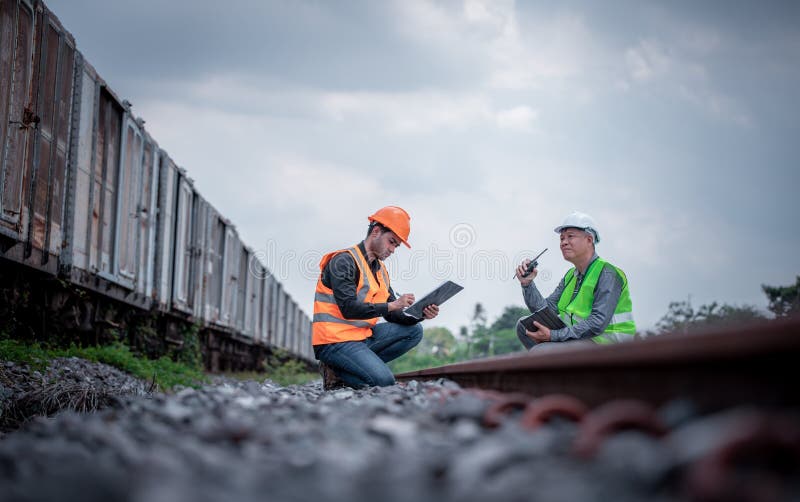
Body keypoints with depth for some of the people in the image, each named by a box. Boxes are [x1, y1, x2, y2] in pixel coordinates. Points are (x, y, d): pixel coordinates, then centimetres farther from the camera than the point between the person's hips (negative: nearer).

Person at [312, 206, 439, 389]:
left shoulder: (380, 270, 17)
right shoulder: (344, 261, -12)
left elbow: (391, 314, 13)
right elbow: (348, 309, -22)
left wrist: (420, 314, -7)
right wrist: (392, 305, -22)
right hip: (335, 340, -9)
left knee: (414, 331, 3)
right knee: (384, 381, -25)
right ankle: (336, 371, -1)